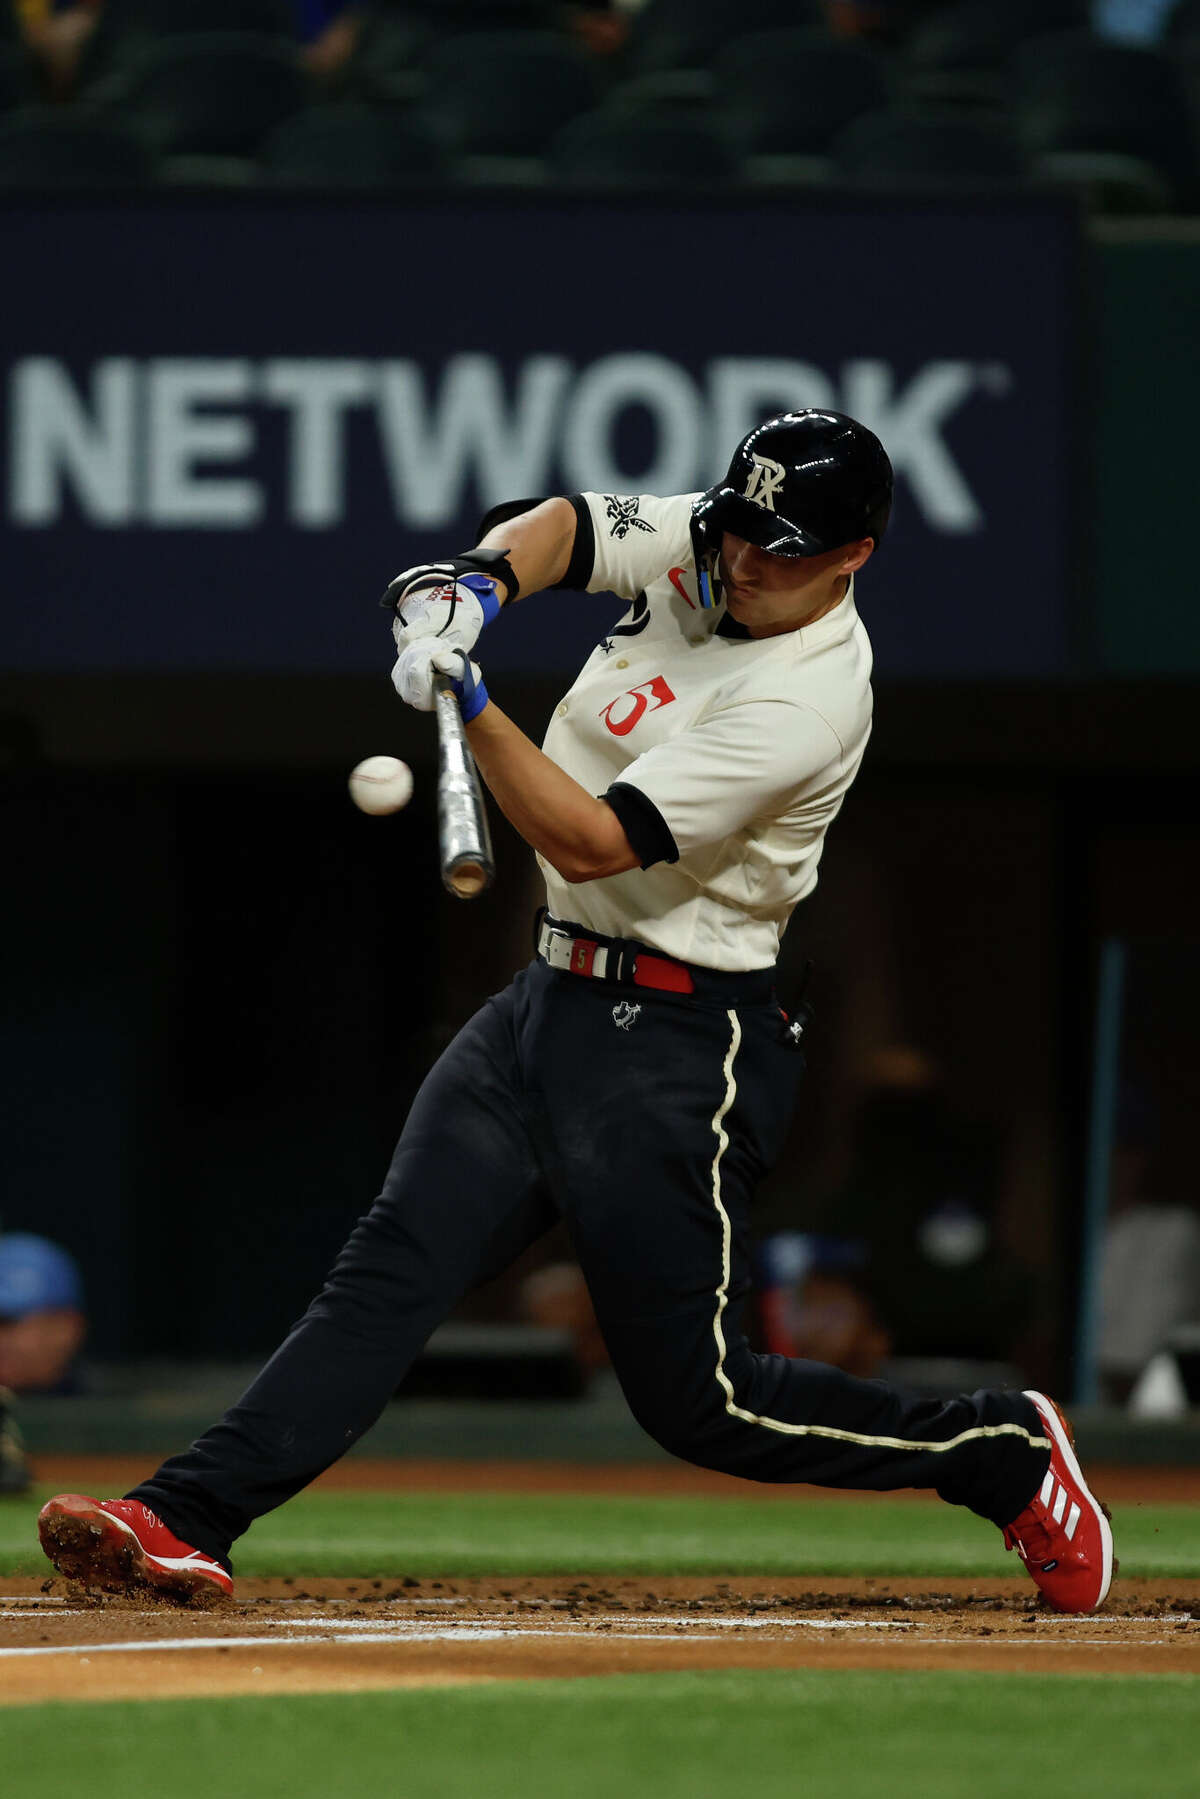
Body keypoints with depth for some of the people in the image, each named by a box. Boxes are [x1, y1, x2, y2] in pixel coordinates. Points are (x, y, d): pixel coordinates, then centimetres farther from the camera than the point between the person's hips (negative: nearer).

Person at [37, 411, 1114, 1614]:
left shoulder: (805, 703, -23)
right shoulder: (702, 543, 1)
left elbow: (590, 842, -25)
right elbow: (556, 527, 15)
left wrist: (468, 698, -31)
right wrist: (479, 585, -7)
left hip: (674, 1049, -8)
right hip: (548, 996, 8)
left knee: (696, 1400, -3)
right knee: (392, 1268, -8)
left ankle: (1004, 1454, 16)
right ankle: (186, 1521, -19)